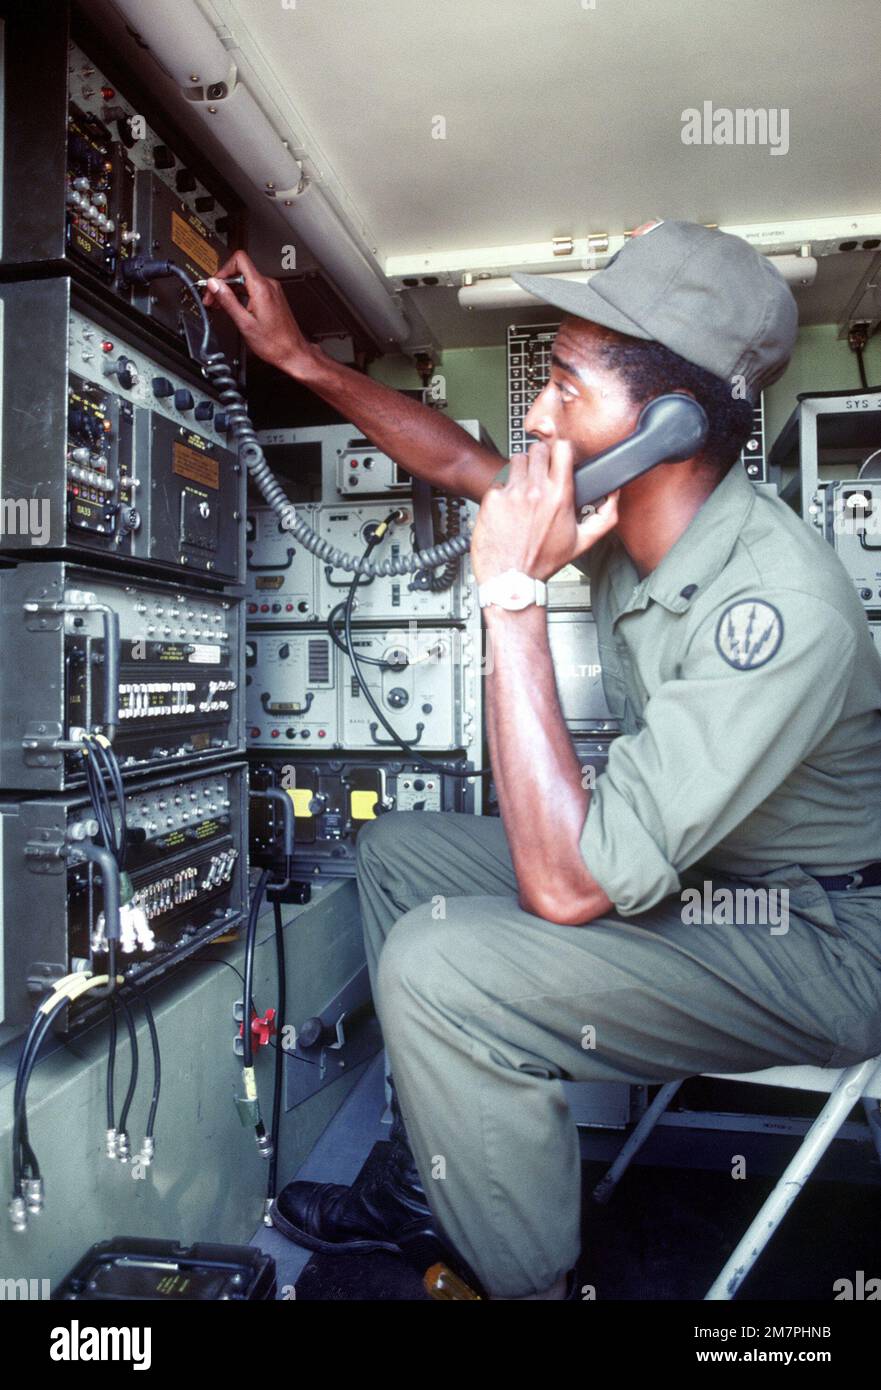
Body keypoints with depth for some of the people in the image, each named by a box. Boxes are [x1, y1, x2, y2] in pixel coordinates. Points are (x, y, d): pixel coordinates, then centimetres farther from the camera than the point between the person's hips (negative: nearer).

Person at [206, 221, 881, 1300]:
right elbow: (462, 462, 11)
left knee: (437, 967, -27)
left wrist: (514, 594, -34)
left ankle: (528, 1281, 0)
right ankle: (423, 1186, 20)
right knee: (397, 852, 9)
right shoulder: (618, 513, -8)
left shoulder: (781, 606, -33)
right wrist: (298, 357, 12)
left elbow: (566, 885, -36)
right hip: (685, 877, 8)